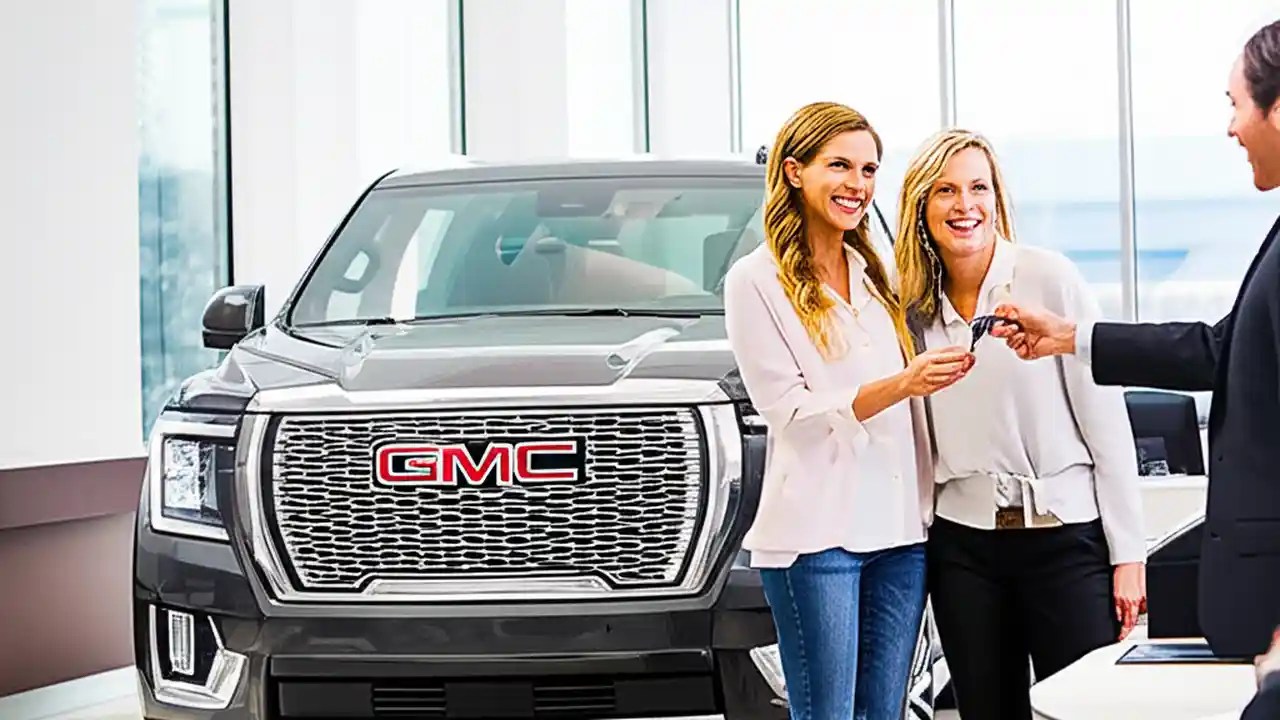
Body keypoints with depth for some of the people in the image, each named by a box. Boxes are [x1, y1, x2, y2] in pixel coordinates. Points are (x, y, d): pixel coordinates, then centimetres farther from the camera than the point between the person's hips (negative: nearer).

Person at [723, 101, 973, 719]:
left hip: (899, 530, 6)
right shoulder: (755, 280, -2)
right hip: (815, 534, -6)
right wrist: (901, 385, -21)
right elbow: (788, 411, -10)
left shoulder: (875, 275, 17)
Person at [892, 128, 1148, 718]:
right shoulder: (913, 307, 6)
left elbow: (1105, 420, -6)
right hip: (962, 545, 4)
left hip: (1067, 535, -4)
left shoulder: (1049, 278, -6)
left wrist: (1128, 553, -8)